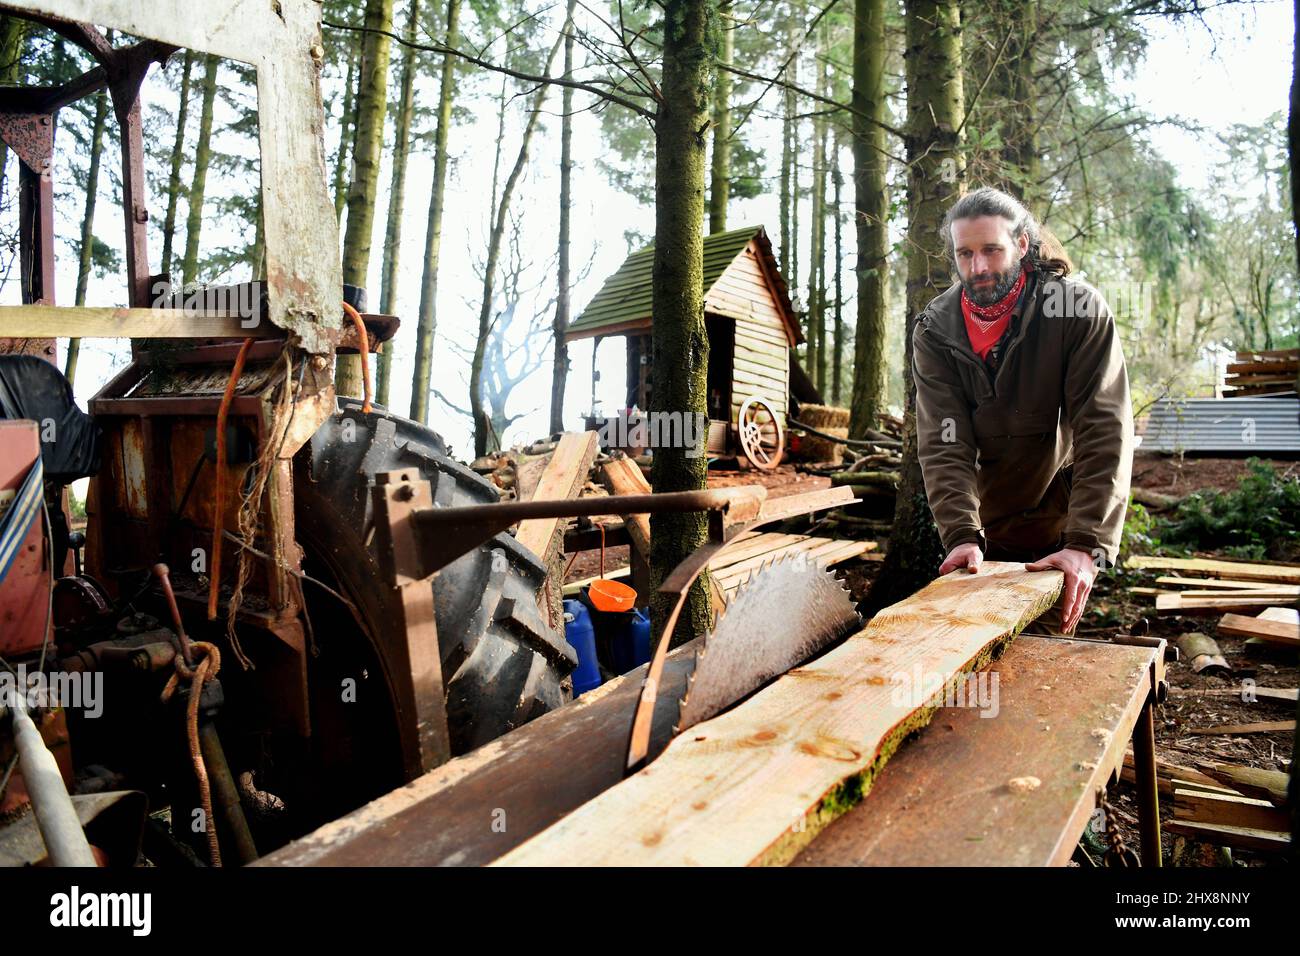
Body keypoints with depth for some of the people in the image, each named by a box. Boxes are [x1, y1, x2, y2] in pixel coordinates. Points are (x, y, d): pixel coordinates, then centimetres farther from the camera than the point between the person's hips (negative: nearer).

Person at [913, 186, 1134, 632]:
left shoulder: (1080, 310, -16)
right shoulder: (935, 331, -9)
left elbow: (1105, 433, -22)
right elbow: (943, 442, -16)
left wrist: (1087, 545, -31)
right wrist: (961, 536, -29)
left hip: (1062, 533, -2)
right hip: (988, 534, 2)